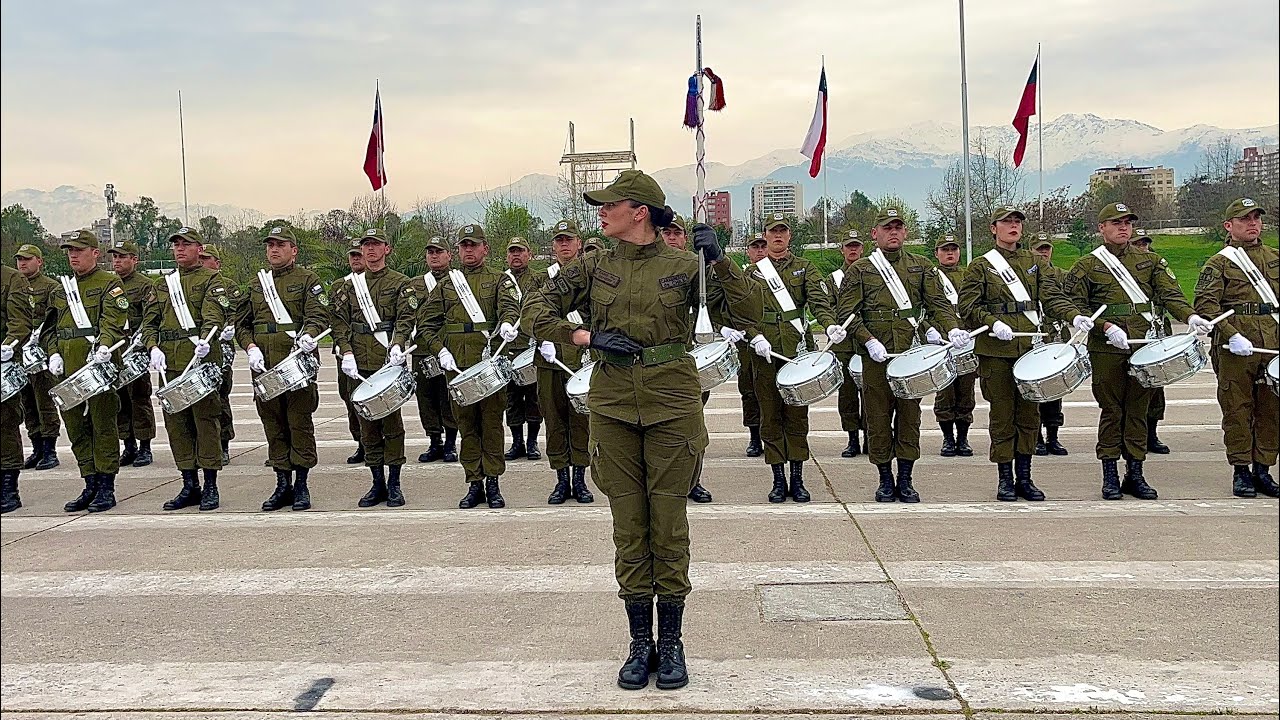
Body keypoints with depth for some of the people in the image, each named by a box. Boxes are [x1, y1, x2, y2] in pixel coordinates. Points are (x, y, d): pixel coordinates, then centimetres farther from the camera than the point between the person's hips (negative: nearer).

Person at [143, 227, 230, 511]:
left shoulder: (211, 279, 3)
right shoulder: (163, 285, 20)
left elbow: (214, 314, -13)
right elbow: (149, 321, 15)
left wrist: (205, 340, -32)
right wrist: (153, 348, -4)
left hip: (201, 358, -6)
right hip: (169, 362, 6)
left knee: (205, 419, -4)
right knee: (176, 421, 6)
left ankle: (210, 487, 2)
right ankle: (189, 485, 14)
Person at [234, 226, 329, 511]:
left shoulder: (307, 280, 4)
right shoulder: (256, 284, 17)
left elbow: (318, 315, -9)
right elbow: (241, 323, 17)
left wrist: (308, 337, -29)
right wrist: (251, 348, -1)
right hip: (264, 365, 4)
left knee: (300, 422, -2)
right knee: (273, 424, 7)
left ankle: (301, 484, 7)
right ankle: (283, 484, 15)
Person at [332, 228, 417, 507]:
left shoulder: (400, 283, 5)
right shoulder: (349, 285, 14)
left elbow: (406, 318, -5)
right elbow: (339, 320, 8)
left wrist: (397, 345, -22)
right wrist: (346, 352, -6)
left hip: (390, 360, -3)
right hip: (360, 362, 3)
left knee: (392, 419, -2)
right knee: (367, 422, 5)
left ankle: (394, 483, 5)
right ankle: (377, 482, 12)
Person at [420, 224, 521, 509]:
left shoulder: (499, 280, 10)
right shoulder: (447, 284, 16)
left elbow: (509, 304, -9)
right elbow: (425, 320, 12)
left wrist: (507, 324, -32)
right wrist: (439, 350, -3)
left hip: (490, 360, -2)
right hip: (456, 364, 2)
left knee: (491, 421, 0)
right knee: (466, 423, 5)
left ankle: (493, 482, 7)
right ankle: (475, 483, 12)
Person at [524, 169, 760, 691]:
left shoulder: (682, 267, -1)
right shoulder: (595, 267, 5)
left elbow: (749, 314, -6)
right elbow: (535, 311, 2)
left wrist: (717, 261, -17)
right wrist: (585, 336, -12)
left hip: (672, 405, -2)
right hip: (613, 406, 2)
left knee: (669, 525, 3)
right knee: (629, 528, 6)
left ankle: (671, 643, 15)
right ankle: (640, 643, 17)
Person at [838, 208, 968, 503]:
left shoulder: (922, 266, 13)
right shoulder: (859, 270, 6)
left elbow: (937, 303, 7)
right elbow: (848, 313, -1)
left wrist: (952, 328, -13)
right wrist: (869, 341, -15)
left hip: (912, 352, 2)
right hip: (876, 356, -2)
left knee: (909, 416, 4)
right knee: (878, 418, 2)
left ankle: (905, 481, 14)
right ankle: (886, 481, 13)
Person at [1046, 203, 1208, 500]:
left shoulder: (1146, 262, 14)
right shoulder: (1088, 265, 3)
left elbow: (1168, 292, 7)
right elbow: (1064, 301, -2)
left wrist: (1190, 316, -12)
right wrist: (1105, 326, -14)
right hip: (1106, 350, -3)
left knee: (1138, 409, 7)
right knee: (1112, 411, 1)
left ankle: (1135, 474, 14)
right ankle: (1110, 475, 8)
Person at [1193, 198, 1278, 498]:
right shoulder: (1220, 262, 1)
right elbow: (1205, 304, -8)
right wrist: (1232, 336, -18)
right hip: (1235, 348, -5)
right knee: (1238, 410, 0)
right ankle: (1241, 472, 8)